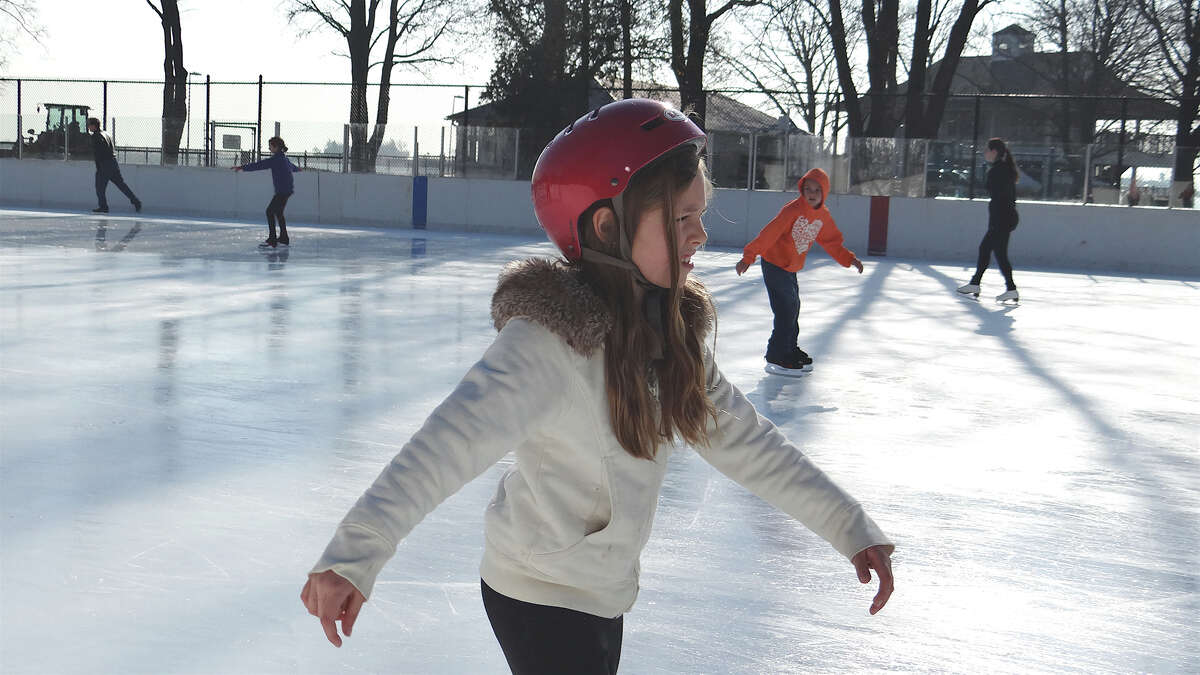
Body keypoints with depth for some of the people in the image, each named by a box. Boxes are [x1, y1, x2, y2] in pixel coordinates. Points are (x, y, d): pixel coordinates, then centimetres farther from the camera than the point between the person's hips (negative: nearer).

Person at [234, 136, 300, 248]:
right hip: (287, 189, 10)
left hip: (283, 190, -10)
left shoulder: (276, 158, -15)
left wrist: (243, 167, -26)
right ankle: (284, 239, 26)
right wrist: (297, 169, 60)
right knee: (278, 212, 19)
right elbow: (291, 166, 36)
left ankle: (272, 241, -11)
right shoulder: (283, 157, 14)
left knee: (270, 211, -9)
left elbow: (260, 164, -23)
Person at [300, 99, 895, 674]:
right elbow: (453, 440, -40)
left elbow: (741, 439, 3)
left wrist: (847, 526, 2)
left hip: (606, 590, 8)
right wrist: (354, 552, -52)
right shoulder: (550, 337, -28)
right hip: (539, 598, -7)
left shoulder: (669, 328, -4)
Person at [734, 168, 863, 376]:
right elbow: (768, 234, -26)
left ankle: (790, 350, 34)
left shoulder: (823, 216, 2)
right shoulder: (792, 210, -21)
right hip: (774, 265, -8)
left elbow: (832, 242, 15)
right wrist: (749, 256, -31)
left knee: (793, 309, 18)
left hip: (791, 268, 8)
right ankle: (777, 358, -4)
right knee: (786, 310, -11)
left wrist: (849, 258, 6)